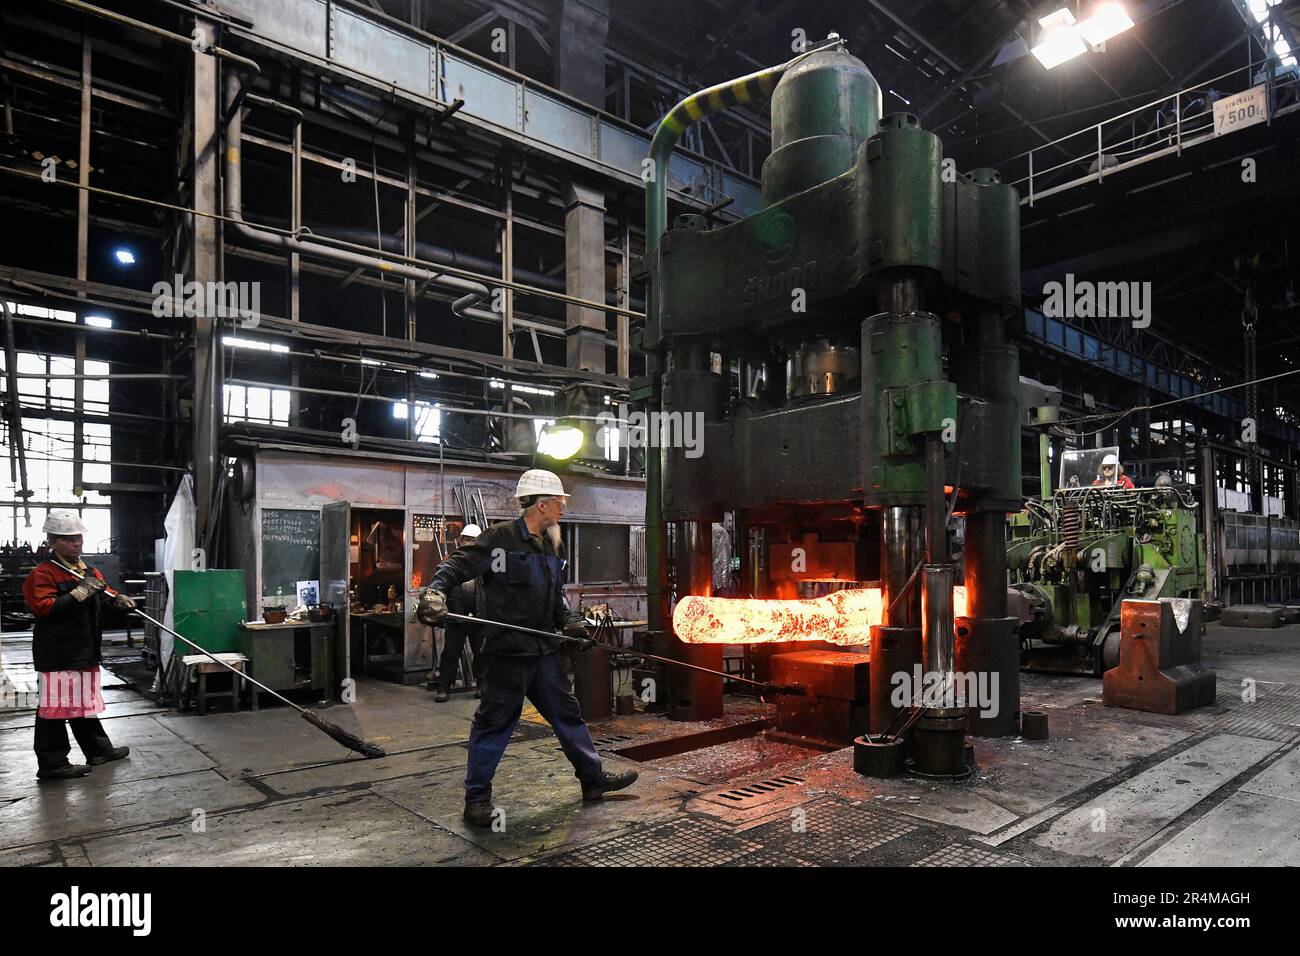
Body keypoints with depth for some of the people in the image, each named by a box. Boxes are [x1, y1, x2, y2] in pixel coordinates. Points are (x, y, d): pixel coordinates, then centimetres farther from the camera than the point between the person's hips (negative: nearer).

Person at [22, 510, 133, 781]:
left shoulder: (91, 573, 14)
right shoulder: (42, 574, -12)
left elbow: (103, 601, 21)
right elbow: (44, 609, -23)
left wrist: (118, 600, 0)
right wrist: (79, 593, -27)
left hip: (85, 652, 8)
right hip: (57, 655, -8)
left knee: (85, 703, 20)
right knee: (55, 707, -3)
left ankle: (98, 749, 30)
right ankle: (52, 764, 6)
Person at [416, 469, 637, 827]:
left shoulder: (549, 546, 14)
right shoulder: (500, 538, -11)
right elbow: (457, 565, -14)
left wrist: (569, 621, 8)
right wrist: (434, 593, -31)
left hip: (543, 650, 8)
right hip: (507, 650, -8)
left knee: (568, 713, 15)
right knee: (494, 722, 2)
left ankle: (594, 778, 29)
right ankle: (477, 800, 16)